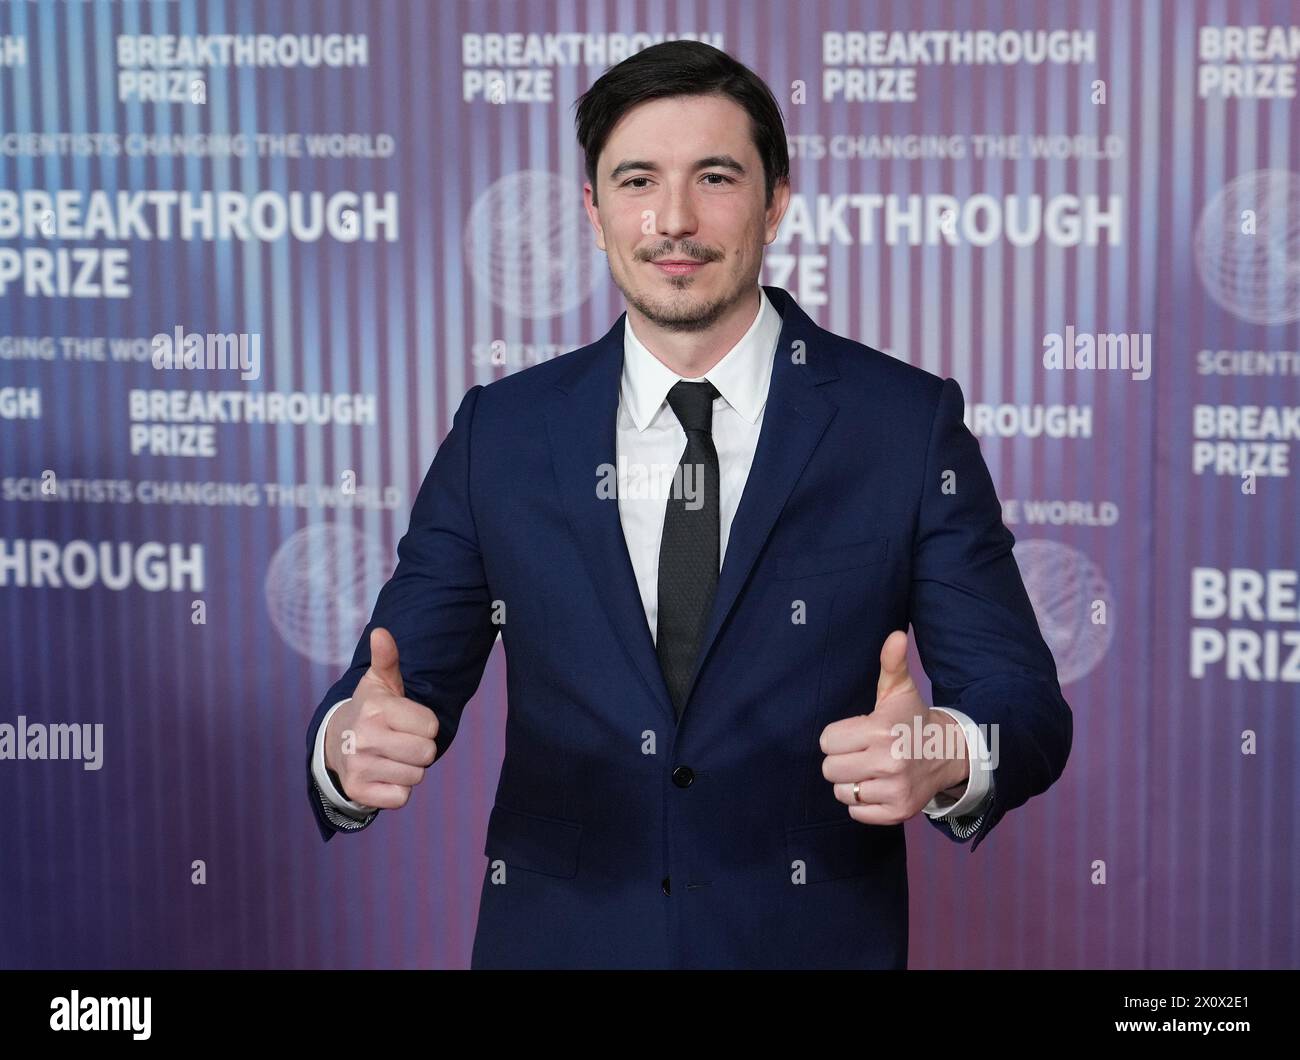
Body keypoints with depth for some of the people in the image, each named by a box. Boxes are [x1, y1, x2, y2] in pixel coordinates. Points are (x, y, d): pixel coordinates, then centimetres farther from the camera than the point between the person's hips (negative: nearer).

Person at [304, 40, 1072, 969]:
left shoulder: (907, 423, -7)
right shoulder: (500, 432, -1)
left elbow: (1026, 708, -9)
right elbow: (403, 683, -1)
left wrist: (947, 756, -31)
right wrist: (352, 745, -24)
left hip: (813, 938, -1)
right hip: (558, 936, 2)